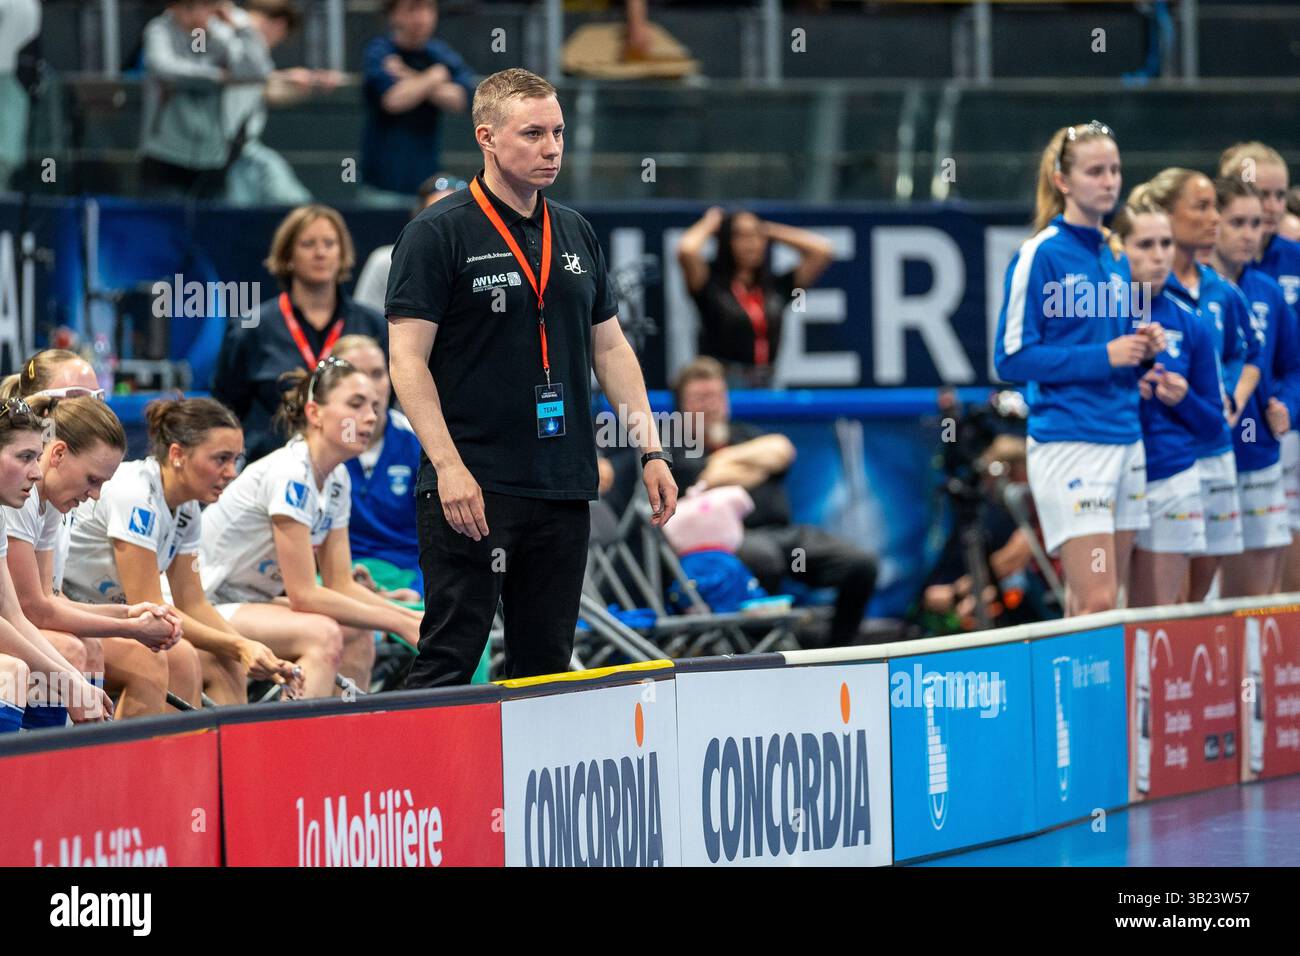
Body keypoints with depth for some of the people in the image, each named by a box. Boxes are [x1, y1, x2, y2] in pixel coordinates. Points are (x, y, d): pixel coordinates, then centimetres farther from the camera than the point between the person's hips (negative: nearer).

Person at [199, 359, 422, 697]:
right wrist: (400, 624, -20)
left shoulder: (337, 479, 5)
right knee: (322, 634, -27)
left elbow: (342, 585, 7)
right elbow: (304, 594, -23)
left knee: (359, 636, 5)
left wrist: (413, 619, -7)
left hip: (248, 601, 10)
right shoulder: (290, 475, -22)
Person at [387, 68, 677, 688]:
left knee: (547, 667, 8)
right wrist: (449, 467, -19)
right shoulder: (437, 234, -6)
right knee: (448, 661, -8)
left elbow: (611, 349, 20)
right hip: (472, 490, -6)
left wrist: (650, 451, 11)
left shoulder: (576, 235, 14)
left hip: (564, 489, 6)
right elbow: (407, 360, -10)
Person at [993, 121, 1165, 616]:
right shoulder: (1041, 255, -7)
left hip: (1124, 440, 7)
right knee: (1096, 601, -13)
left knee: (1101, 604, 6)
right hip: (1068, 441, -7)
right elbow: (1011, 358, -11)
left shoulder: (1114, 259, 15)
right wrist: (1103, 356, -16)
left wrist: (1142, 349, 1)